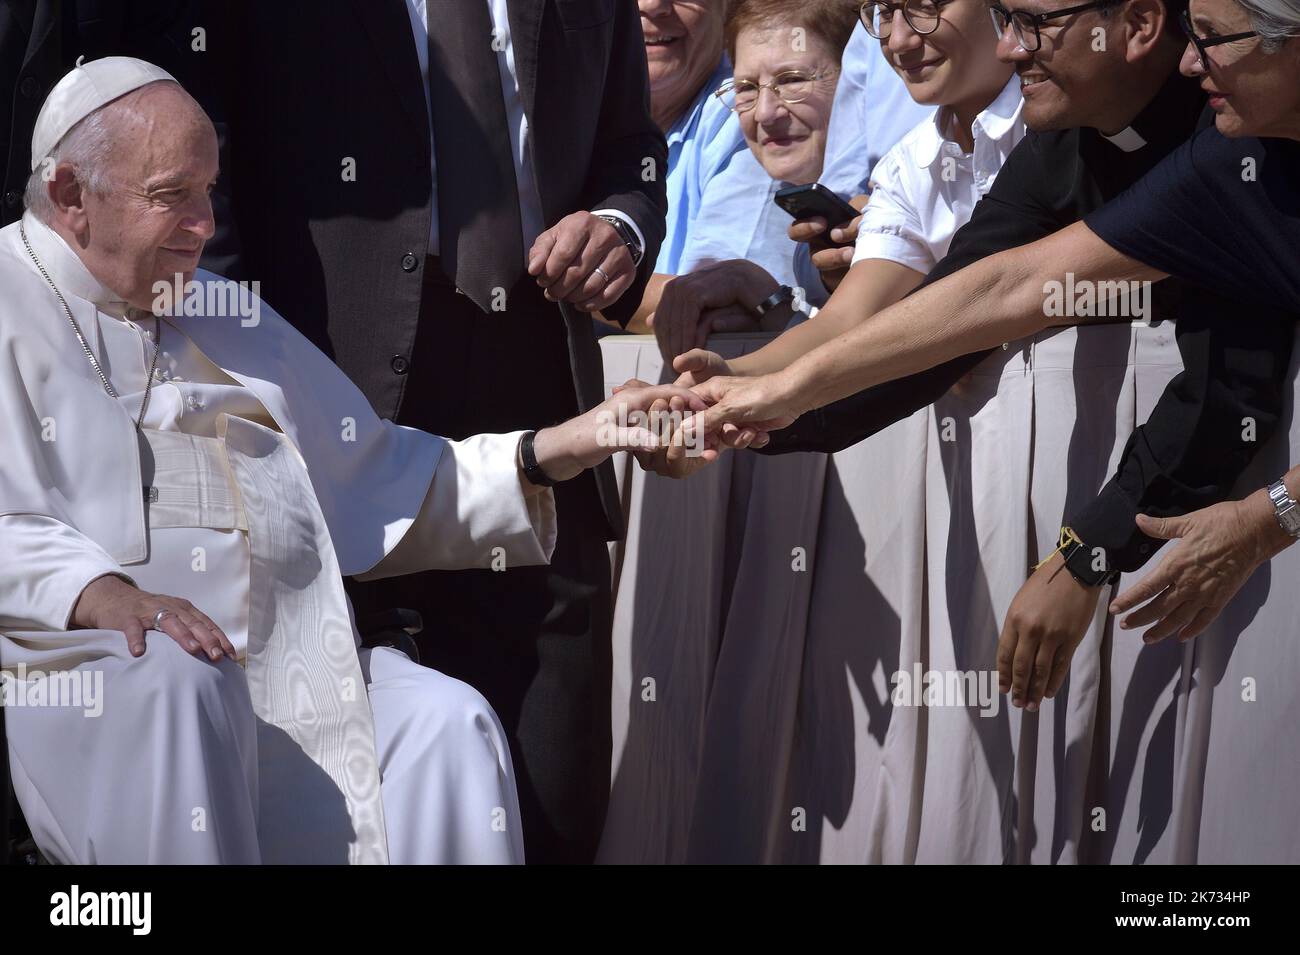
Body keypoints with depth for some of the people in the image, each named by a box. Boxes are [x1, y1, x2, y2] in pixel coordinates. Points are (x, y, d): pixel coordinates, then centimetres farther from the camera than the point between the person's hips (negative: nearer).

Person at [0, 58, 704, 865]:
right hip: (85, 669, -5)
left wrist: (553, 451, 13)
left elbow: (377, 480, 26)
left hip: (283, 668, 5)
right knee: (177, 683, -38)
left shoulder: (228, 316, 25)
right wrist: (96, 594, -28)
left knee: (447, 725, -20)